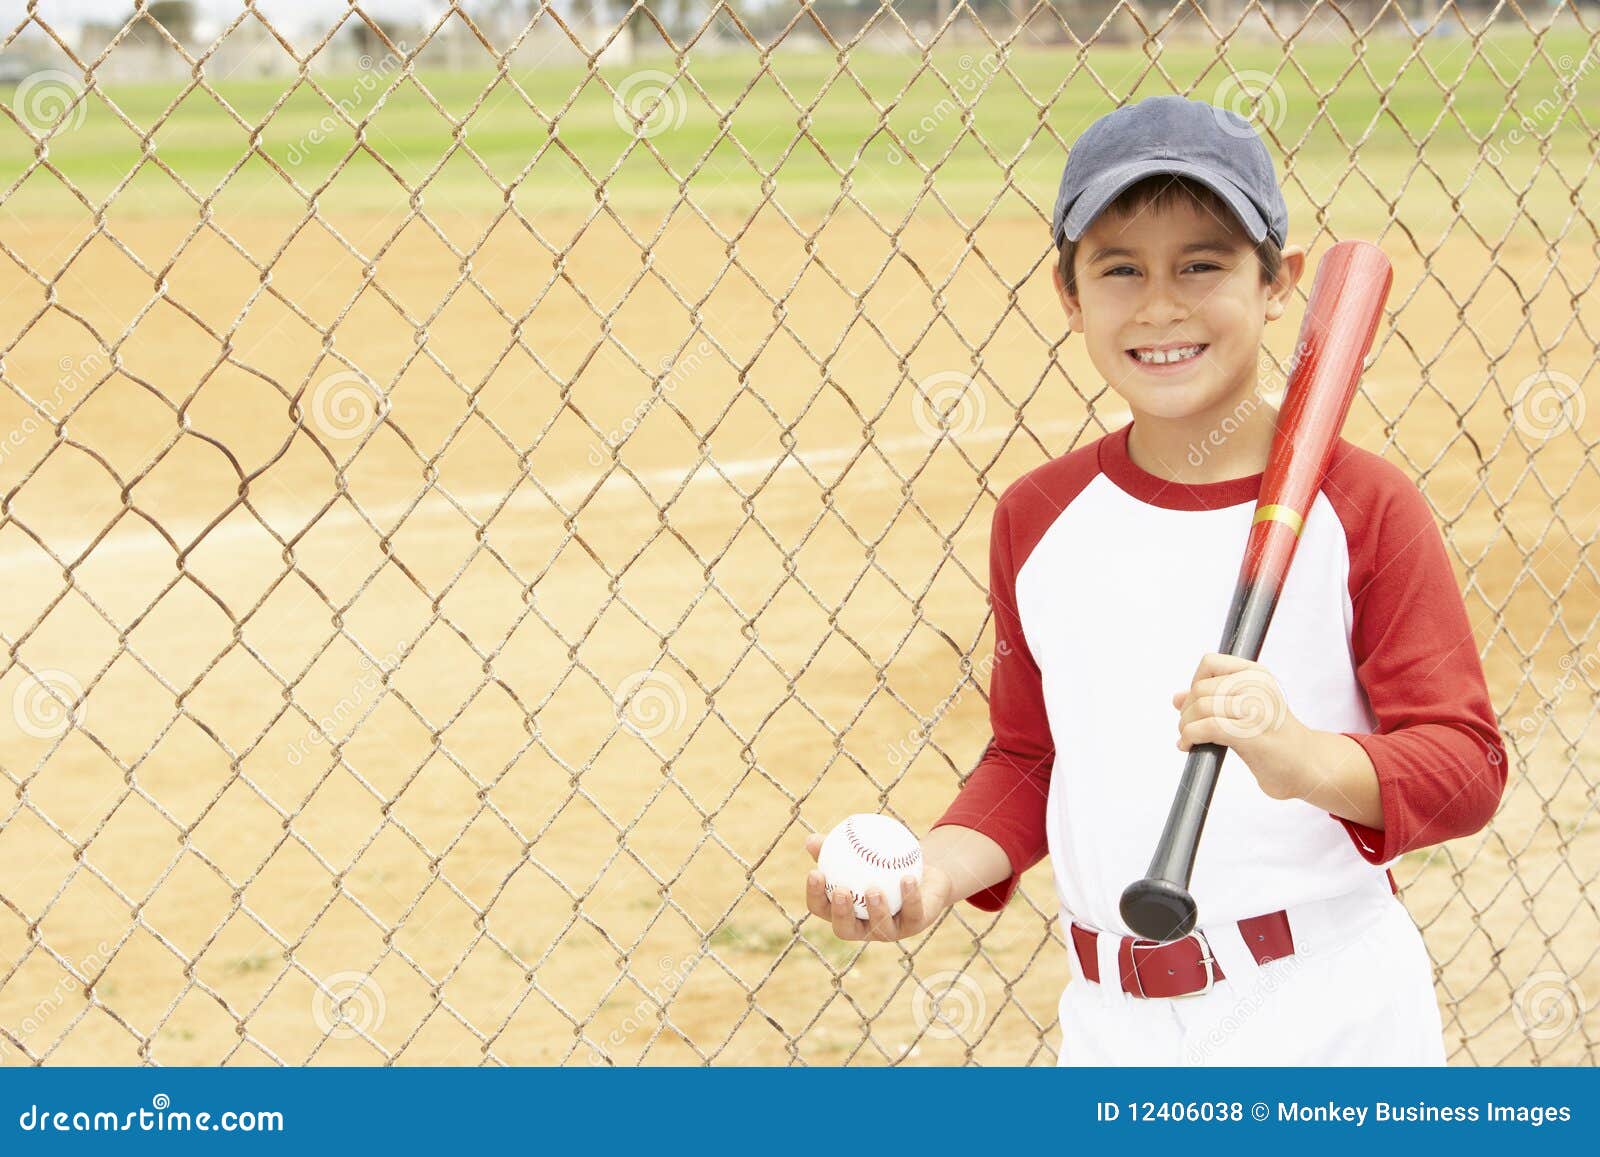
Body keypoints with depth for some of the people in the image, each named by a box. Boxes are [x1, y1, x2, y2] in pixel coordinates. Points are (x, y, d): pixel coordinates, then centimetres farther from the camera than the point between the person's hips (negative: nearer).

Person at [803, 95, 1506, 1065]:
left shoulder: (1362, 505, -8)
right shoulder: (1039, 516, 4)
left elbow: (1466, 764, -11)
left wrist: (1305, 759, -29)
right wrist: (940, 870, -5)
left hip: (1329, 1021, -3)